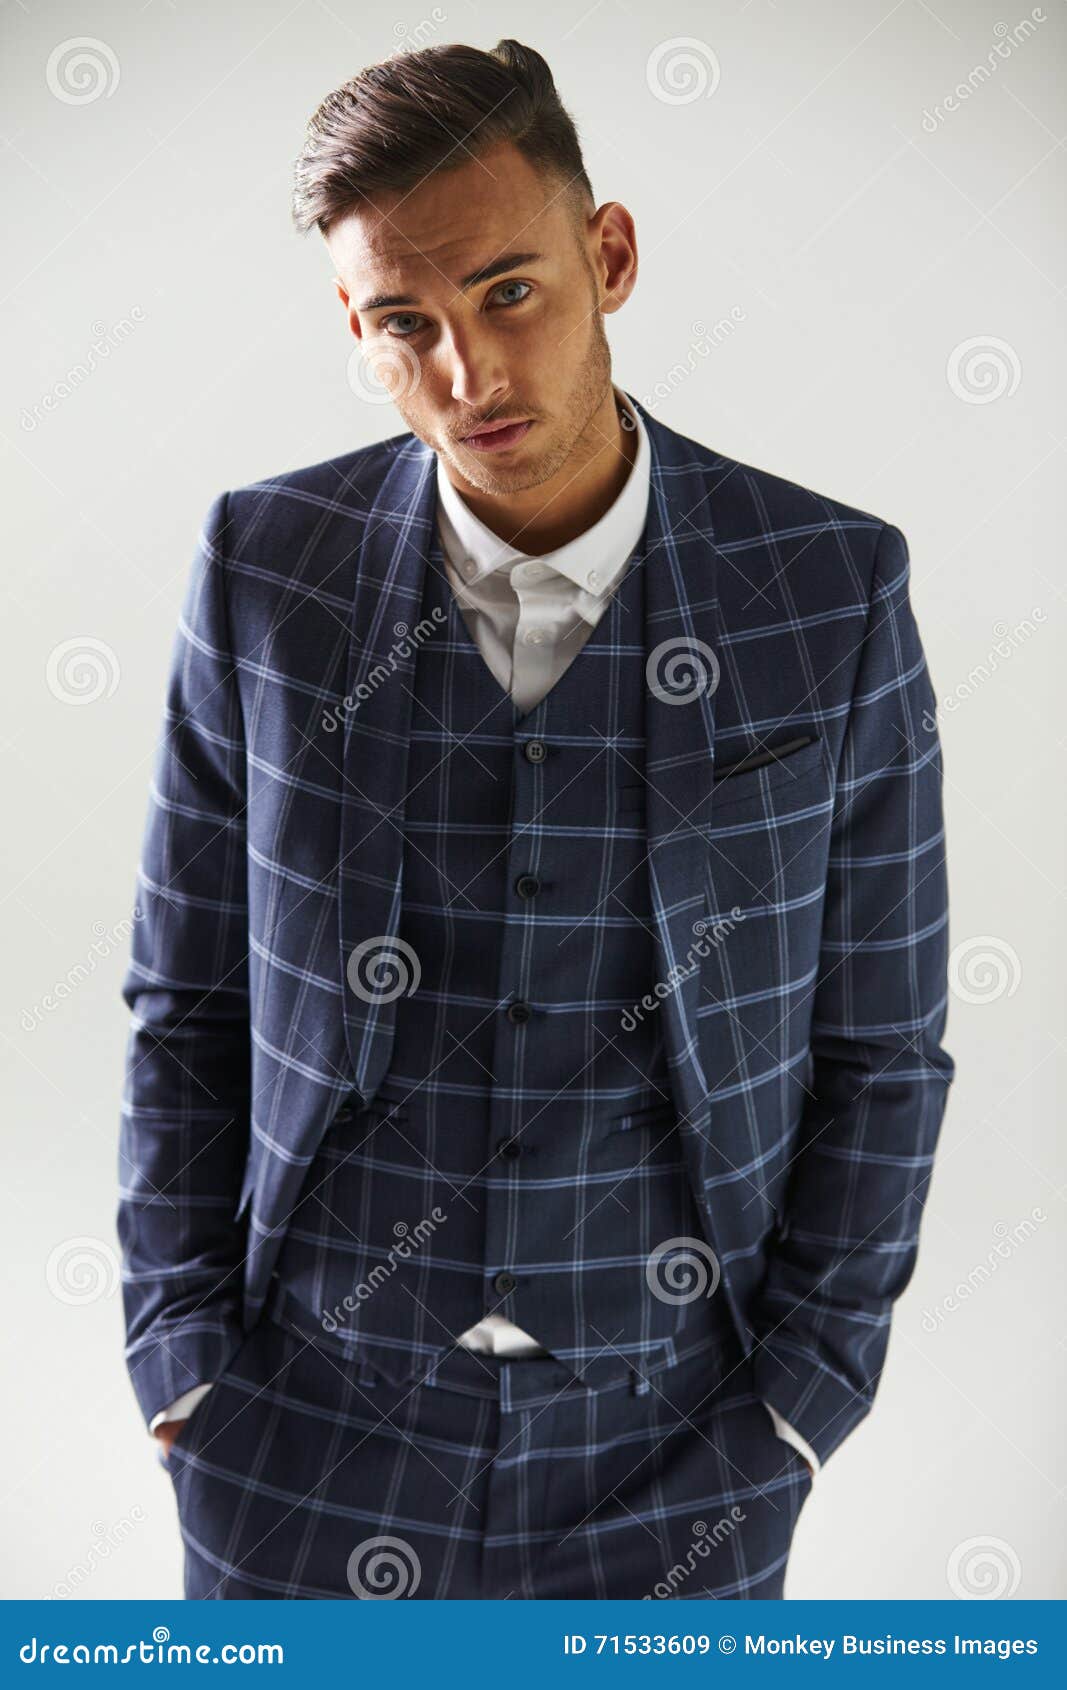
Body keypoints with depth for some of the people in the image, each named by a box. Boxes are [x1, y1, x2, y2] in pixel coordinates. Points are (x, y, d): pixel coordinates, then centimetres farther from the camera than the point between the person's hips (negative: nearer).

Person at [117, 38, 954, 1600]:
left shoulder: (831, 594, -11)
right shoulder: (263, 573, -8)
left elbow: (879, 1047, -3)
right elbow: (188, 1006, 0)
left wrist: (795, 1401, -4)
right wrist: (184, 1356, -1)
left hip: (672, 1429, 0)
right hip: (315, 1416, 1)